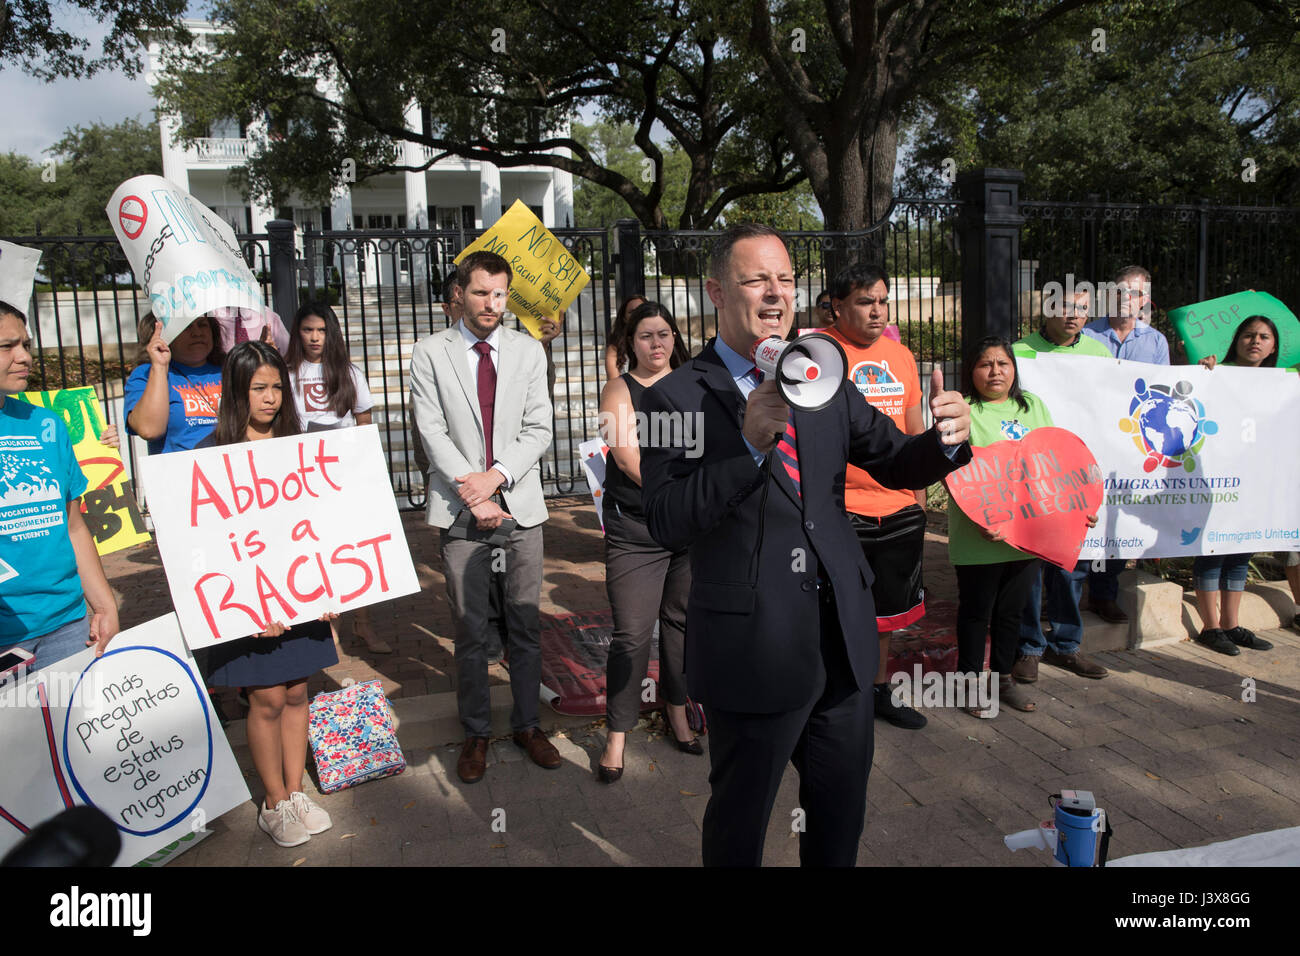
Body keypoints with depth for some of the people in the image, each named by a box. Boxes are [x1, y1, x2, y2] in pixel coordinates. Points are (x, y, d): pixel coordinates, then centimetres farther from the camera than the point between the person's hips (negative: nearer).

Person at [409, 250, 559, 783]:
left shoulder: (528, 351, 8)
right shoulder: (430, 354, 3)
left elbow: (539, 429, 2)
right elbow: (433, 432, -4)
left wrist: (495, 475, -12)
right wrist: (474, 494, -13)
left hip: (520, 504, 2)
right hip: (460, 509, -1)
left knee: (526, 624, 8)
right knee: (470, 629, 6)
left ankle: (526, 724, 25)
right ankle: (476, 732, 22)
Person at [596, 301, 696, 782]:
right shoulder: (620, 390, 0)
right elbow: (628, 457, -11)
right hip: (635, 531, -3)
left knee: (683, 621, 13)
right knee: (631, 634, -4)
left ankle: (677, 715, 31)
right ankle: (616, 737, 11)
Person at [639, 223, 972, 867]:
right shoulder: (676, 397, -9)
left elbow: (898, 465, 5)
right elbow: (666, 524, -18)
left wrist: (945, 438, -17)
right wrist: (751, 444, -28)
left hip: (844, 639, 5)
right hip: (753, 649, -5)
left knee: (843, 810, 23)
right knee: (740, 820, 16)